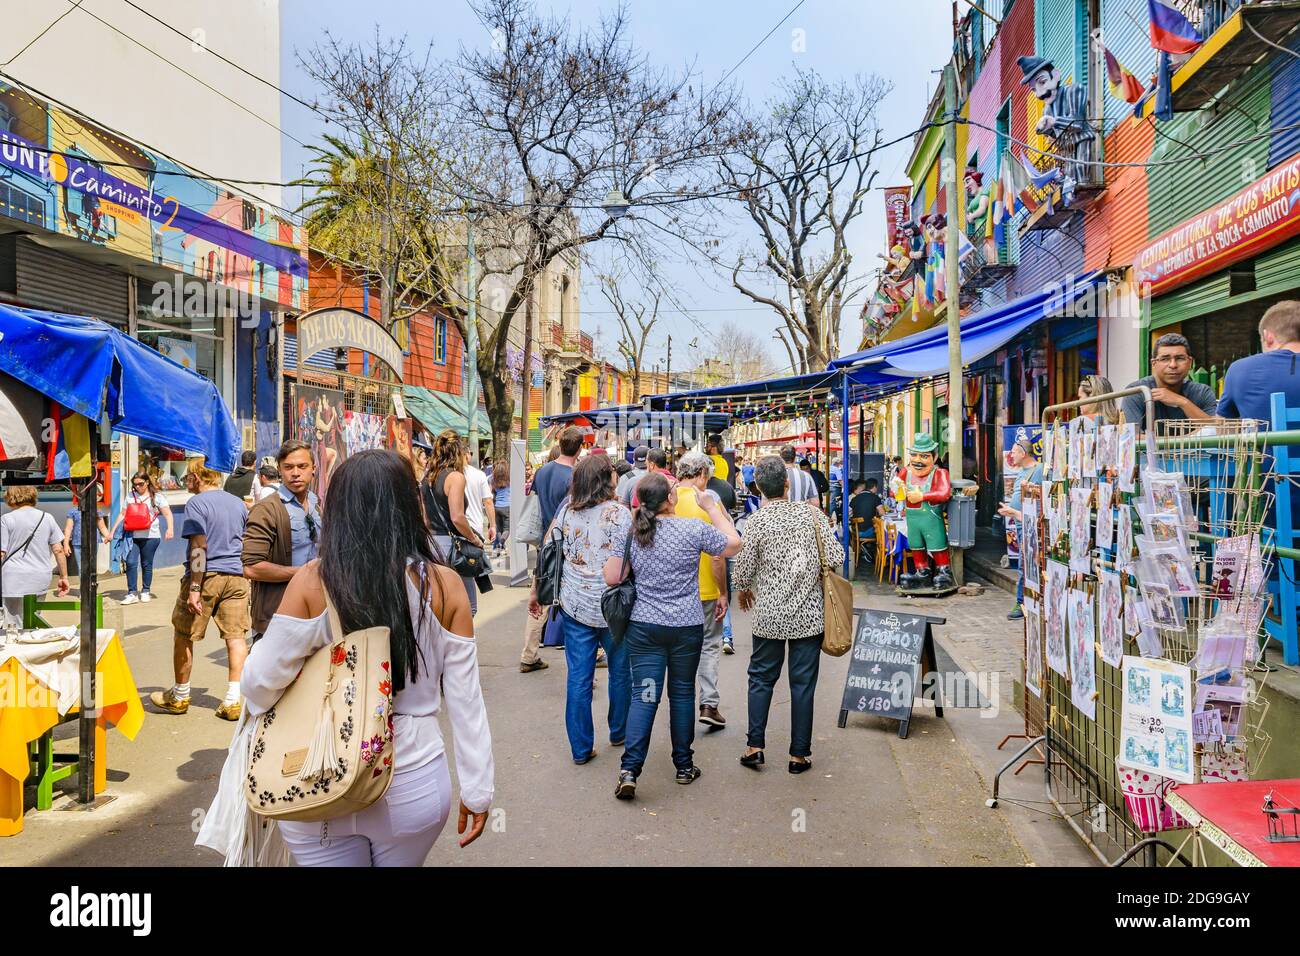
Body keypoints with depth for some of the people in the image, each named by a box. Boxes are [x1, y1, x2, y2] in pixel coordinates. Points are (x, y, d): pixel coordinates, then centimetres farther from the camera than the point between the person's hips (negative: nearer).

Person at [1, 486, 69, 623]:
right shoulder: (47, 518, 7)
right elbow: (58, 550, 6)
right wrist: (64, 577, 11)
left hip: (15, 580, -3)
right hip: (41, 580, 3)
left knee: (14, 627, 0)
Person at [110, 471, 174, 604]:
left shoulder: (156, 497, 3)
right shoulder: (130, 496, 12)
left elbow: (168, 514, -5)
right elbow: (123, 515, 16)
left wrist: (170, 529, -21)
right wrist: (113, 531, 12)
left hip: (150, 536, -2)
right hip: (132, 536, 2)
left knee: (146, 565, 5)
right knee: (131, 563, -8)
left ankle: (145, 591, 18)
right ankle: (132, 593, -3)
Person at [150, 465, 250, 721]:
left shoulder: (196, 504, -7)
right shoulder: (239, 503, 13)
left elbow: (199, 547, -15)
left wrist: (194, 588, -16)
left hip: (206, 575, -5)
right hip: (236, 575, 5)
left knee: (184, 635, 11)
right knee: (236, 635, 3)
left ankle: (180, 696, 25)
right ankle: (233, 701, 0)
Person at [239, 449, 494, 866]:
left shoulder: (313, 582, -14)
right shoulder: (444, 585, -10)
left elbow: (261, 681, -8)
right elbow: (465, 699, -5)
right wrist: (477, 789, 5)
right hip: (415, 788, 2)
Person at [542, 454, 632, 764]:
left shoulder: (567, 510, 1)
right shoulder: (619, 514, -11)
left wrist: (536, 590, 17)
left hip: (574, 605, 3)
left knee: (578, 678, 9)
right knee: (620, 670, 18)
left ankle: (581, 748, 17)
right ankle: (619, 733, 35)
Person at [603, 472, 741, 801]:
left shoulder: (629, 533, -3)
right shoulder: (693, 529, -10)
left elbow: (612, 578, -1)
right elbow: (734, 544, 4)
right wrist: (713, 508, 12)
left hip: (643, 626, 1)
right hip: (687, 626, -1)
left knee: (644, 695, 4)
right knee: (682, 693, 12)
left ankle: (629, 770, -4)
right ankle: (684, 766, 25)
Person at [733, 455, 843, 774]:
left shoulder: (756, 522, -10)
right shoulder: (811, 515, -5)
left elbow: (744, 570, -7)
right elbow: (836, 558, -6)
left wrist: (743, 591, 15)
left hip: (769, 615, -1)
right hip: (808, 614, 1)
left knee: (761, 679, 15)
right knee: (803, 683, 8)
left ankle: (755, 746, 15)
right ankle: (799, 754, 15)